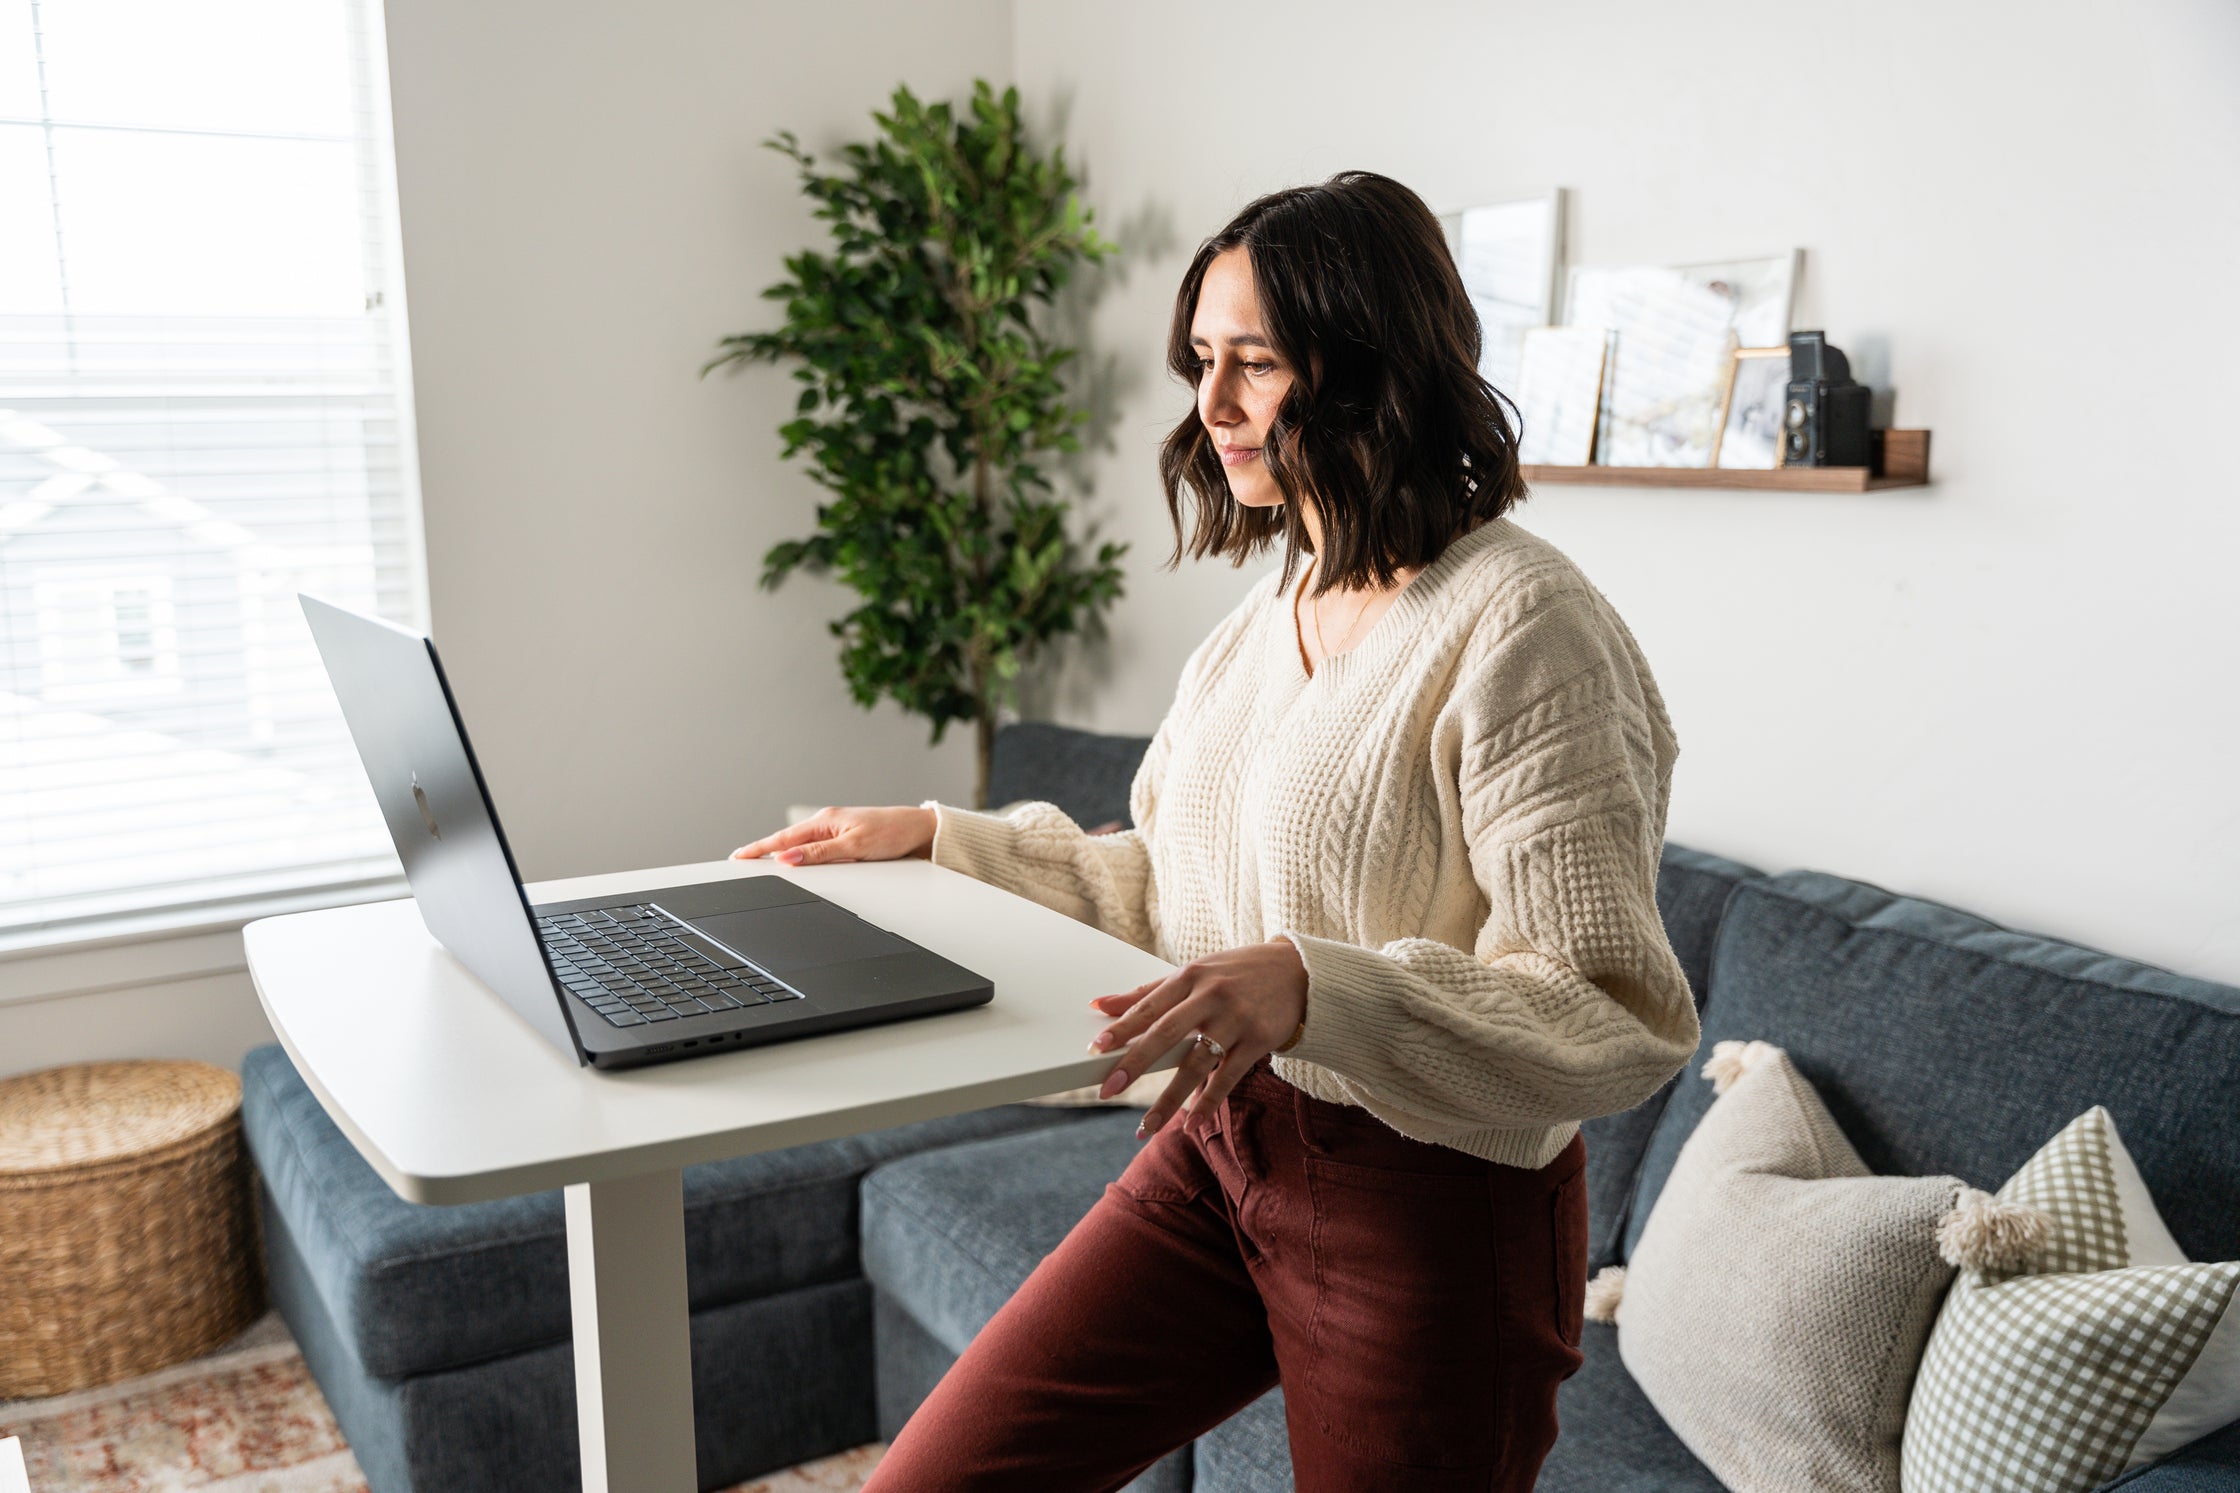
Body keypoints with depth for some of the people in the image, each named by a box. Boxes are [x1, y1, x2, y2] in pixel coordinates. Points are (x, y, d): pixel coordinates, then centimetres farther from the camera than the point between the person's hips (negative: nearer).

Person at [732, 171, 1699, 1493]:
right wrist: (937, 838, 14)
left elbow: (1624, 1024, -22)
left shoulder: (1520, 628, -18)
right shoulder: (1272, 613, 7)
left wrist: (1313, 986, -35)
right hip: (1219, 1148, 7)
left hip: (1435, 1210, -7)